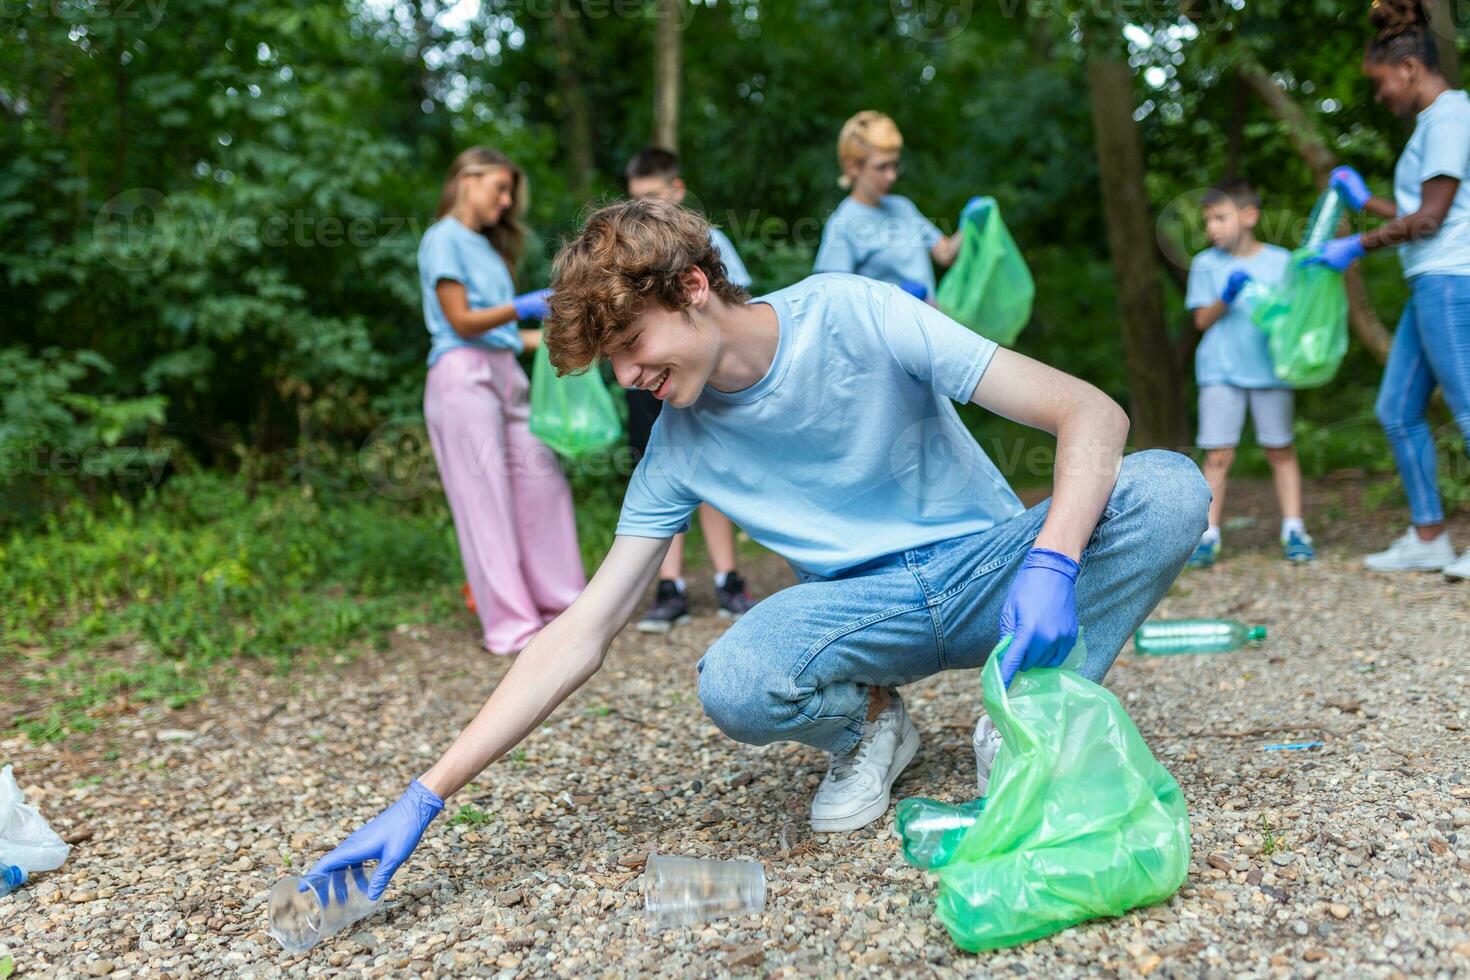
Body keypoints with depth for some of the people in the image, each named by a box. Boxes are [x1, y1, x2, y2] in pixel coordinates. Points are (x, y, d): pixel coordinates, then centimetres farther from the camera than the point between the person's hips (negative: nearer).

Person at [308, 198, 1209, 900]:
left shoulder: (857, 316, -15)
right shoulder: (679, 448, -6)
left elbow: (1091, 413, -20)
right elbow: (582, 635, -7)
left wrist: (1051, 563, -39)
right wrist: (426, 797, -11)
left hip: (990, 569, -1)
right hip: (866, 609, 1)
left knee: (1168, 487, -27)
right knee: (733, 684, -31)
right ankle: (869, 725, 3)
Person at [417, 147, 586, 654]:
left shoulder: (486, 245, 22)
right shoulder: (444, 239, -3)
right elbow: (462, 321, -12)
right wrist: (522, 307, -21)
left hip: (506, 373, 8)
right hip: (464, 374, -8)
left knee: (542, 482, 5)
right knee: (486, 498, -6)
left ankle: (558, 602, 15)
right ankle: (509, 625, -2)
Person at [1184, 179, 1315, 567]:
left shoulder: (1281, 261, 5)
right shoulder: (1206, 264, 5)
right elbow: (1201, 319, 2)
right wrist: (1226, 298, -16)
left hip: (1270, 369, 1)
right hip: (1220, 371, 0)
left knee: (1280, 451, 6)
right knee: (1218, 455, -4)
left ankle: (1294, 530, 13)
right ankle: (1208, 535, 0)